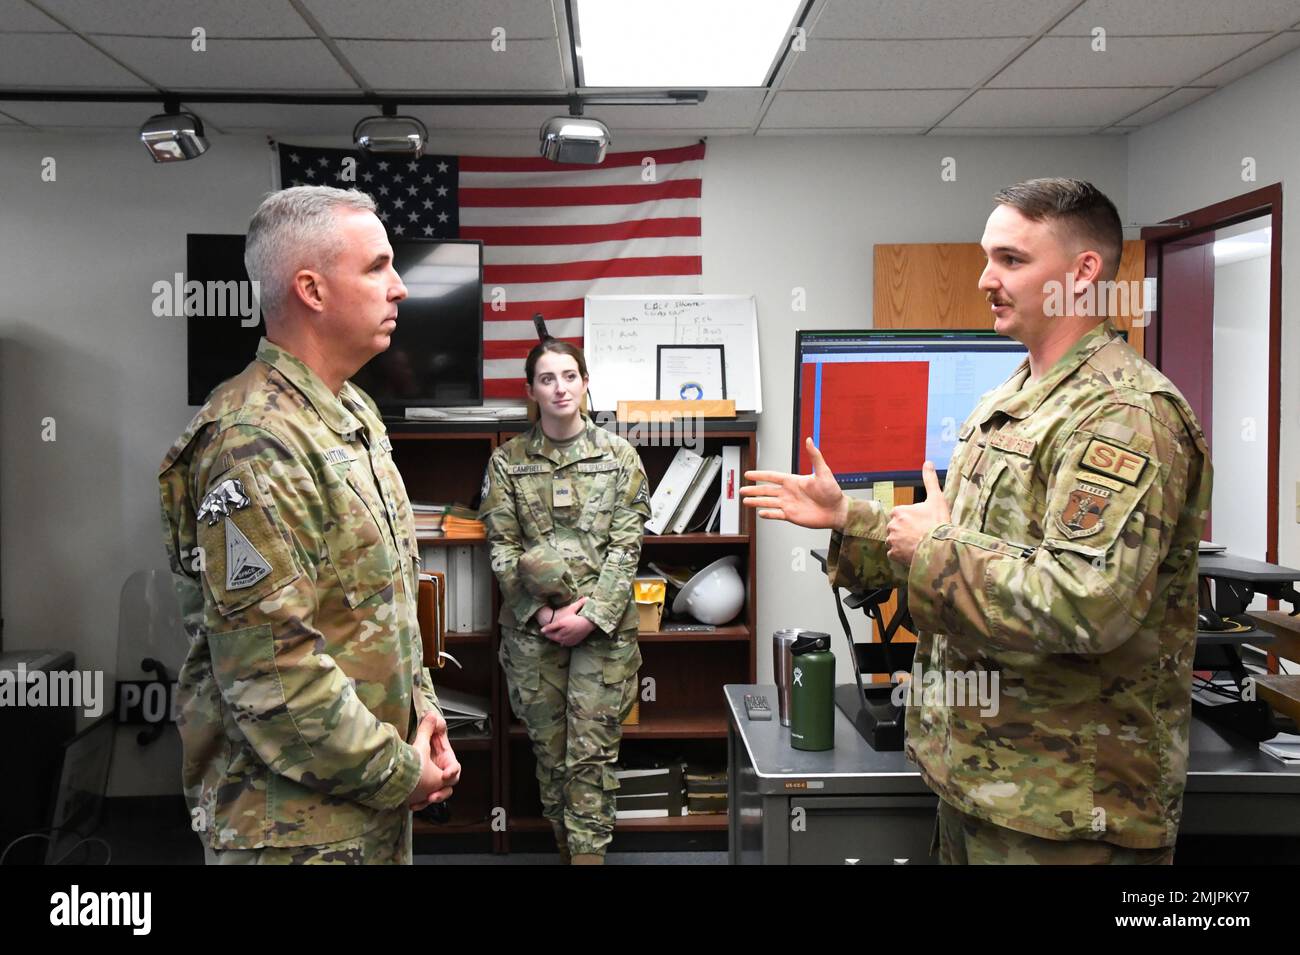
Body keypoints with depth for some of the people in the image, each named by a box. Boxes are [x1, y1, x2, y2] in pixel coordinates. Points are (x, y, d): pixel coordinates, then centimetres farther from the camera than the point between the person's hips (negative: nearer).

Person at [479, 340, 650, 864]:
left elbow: (626, 546, -3)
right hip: (532, 626, 2)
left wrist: (591, 615, -12)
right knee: (549, 748, 10)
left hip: (604, 625, -1)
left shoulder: (619, 455, 1)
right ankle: (566, 847, 24)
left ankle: (589, 852, 3)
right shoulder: (507, 461, 3)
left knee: (593, 751, -3)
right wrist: (544, 612, -9)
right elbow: (502, 547, 0)